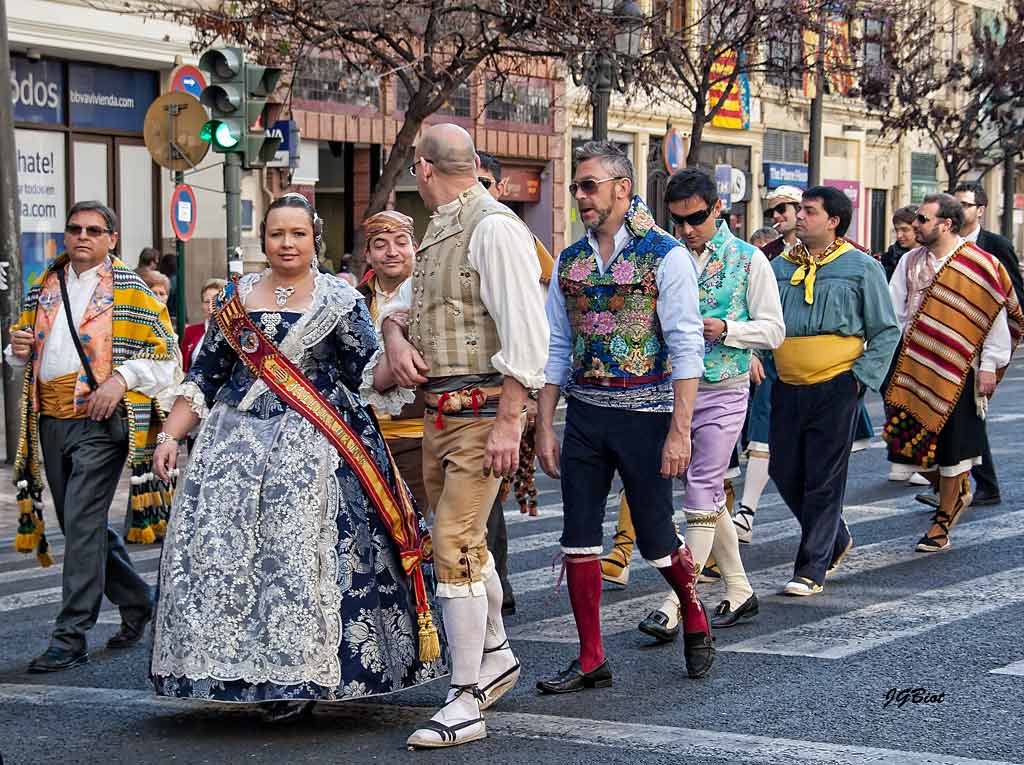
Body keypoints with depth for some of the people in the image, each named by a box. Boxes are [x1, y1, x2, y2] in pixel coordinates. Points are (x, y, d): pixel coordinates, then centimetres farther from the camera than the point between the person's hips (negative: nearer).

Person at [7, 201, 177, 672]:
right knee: (80, 524, 13)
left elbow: (165, 352, -3)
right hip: (50, 420, 7)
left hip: (100, 421, -7)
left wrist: (122, 377, -17)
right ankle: (136, 602, 32)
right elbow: (24, 350, 26)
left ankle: (71, 638, -8)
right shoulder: (45, 288, 15)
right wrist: (20, 347, 2)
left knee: (82, 523, -11)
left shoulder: (129, 289, -1)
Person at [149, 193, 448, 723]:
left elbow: (368, 376, 0)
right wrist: (171, 435, 5)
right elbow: (203, 376, 13)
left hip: (311, 447, -3)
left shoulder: (340, 301, 5)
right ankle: (242, 669, 5)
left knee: (299, 554, -9)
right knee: (216, 550, -4)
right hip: (237, 441, 3)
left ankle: (299, 676, 0)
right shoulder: (236, 297, 13)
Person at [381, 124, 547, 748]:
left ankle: (465, 703, -9)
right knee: (464, 538, 20)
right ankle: (496, 654, 39)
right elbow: (406, 301, 29)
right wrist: (396, 335, 5)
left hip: (483, 408, -10)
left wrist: (508, 421, -23)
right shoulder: (438, 232, 16)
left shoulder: (494, 228, -14)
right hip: (439, 408, 10)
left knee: (455, 543, -13)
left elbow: (525, 331, -20)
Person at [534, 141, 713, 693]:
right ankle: (590, 661, 11)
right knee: (578, 537, 2)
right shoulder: (569, 262, 9)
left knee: (654, 536, 3)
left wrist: (679, 431, -17)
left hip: (645, 413, -5)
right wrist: (544, 427, 6)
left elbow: (687, 348, -11)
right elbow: (556, 348, 12)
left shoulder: (666, 256, -7)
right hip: (584, 414, 5)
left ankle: (694, 617, 32)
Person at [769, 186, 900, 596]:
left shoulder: (862, 267, -1)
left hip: (835, 389, -5)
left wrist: (862, 377, -8)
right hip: (787, 389, 5)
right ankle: (835, 539, 30)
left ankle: (812, 568, 5)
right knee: (785, 473, 8)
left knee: (824, 481, -2)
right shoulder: (779, 267, 10)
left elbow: (886, 331, 1)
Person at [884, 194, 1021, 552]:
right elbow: (895, 312, 12)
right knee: (911, 440, 4)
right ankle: (956, 493, 29)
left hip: (957, 370, -5)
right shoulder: (911, 261, 7)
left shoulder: (980, 264, -9)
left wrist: (989, 366, -8)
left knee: (950, 447, 0)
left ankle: (943, 520, 13)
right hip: (914, 366, 5)